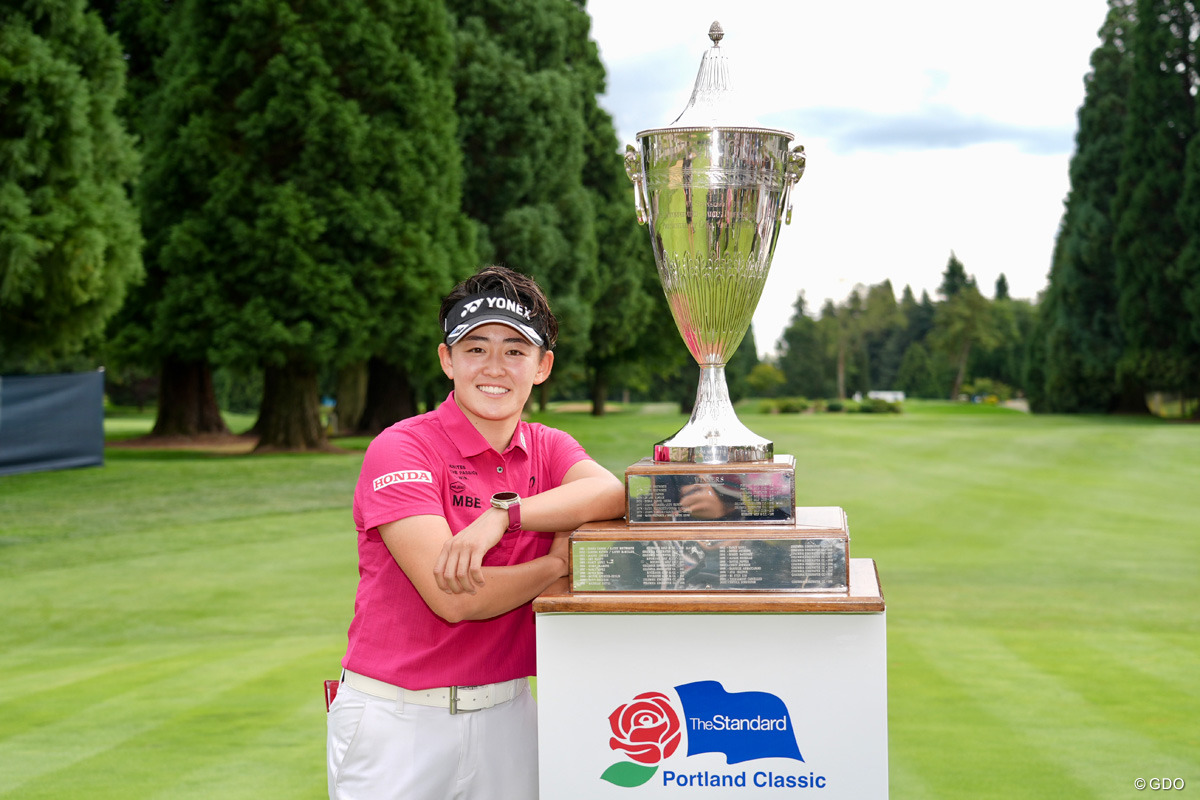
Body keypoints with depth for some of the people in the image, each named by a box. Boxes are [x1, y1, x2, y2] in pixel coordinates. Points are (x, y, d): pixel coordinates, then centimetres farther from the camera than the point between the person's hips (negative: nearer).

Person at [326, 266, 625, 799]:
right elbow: (453, 597, -18)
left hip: (505, 710, 4)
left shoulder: (547, 449, 7)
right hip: (396, 717, -4)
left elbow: (612, 492, -15)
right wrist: (561, 560, -6)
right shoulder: (400, 450, -10)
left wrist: (502, 514, -26)